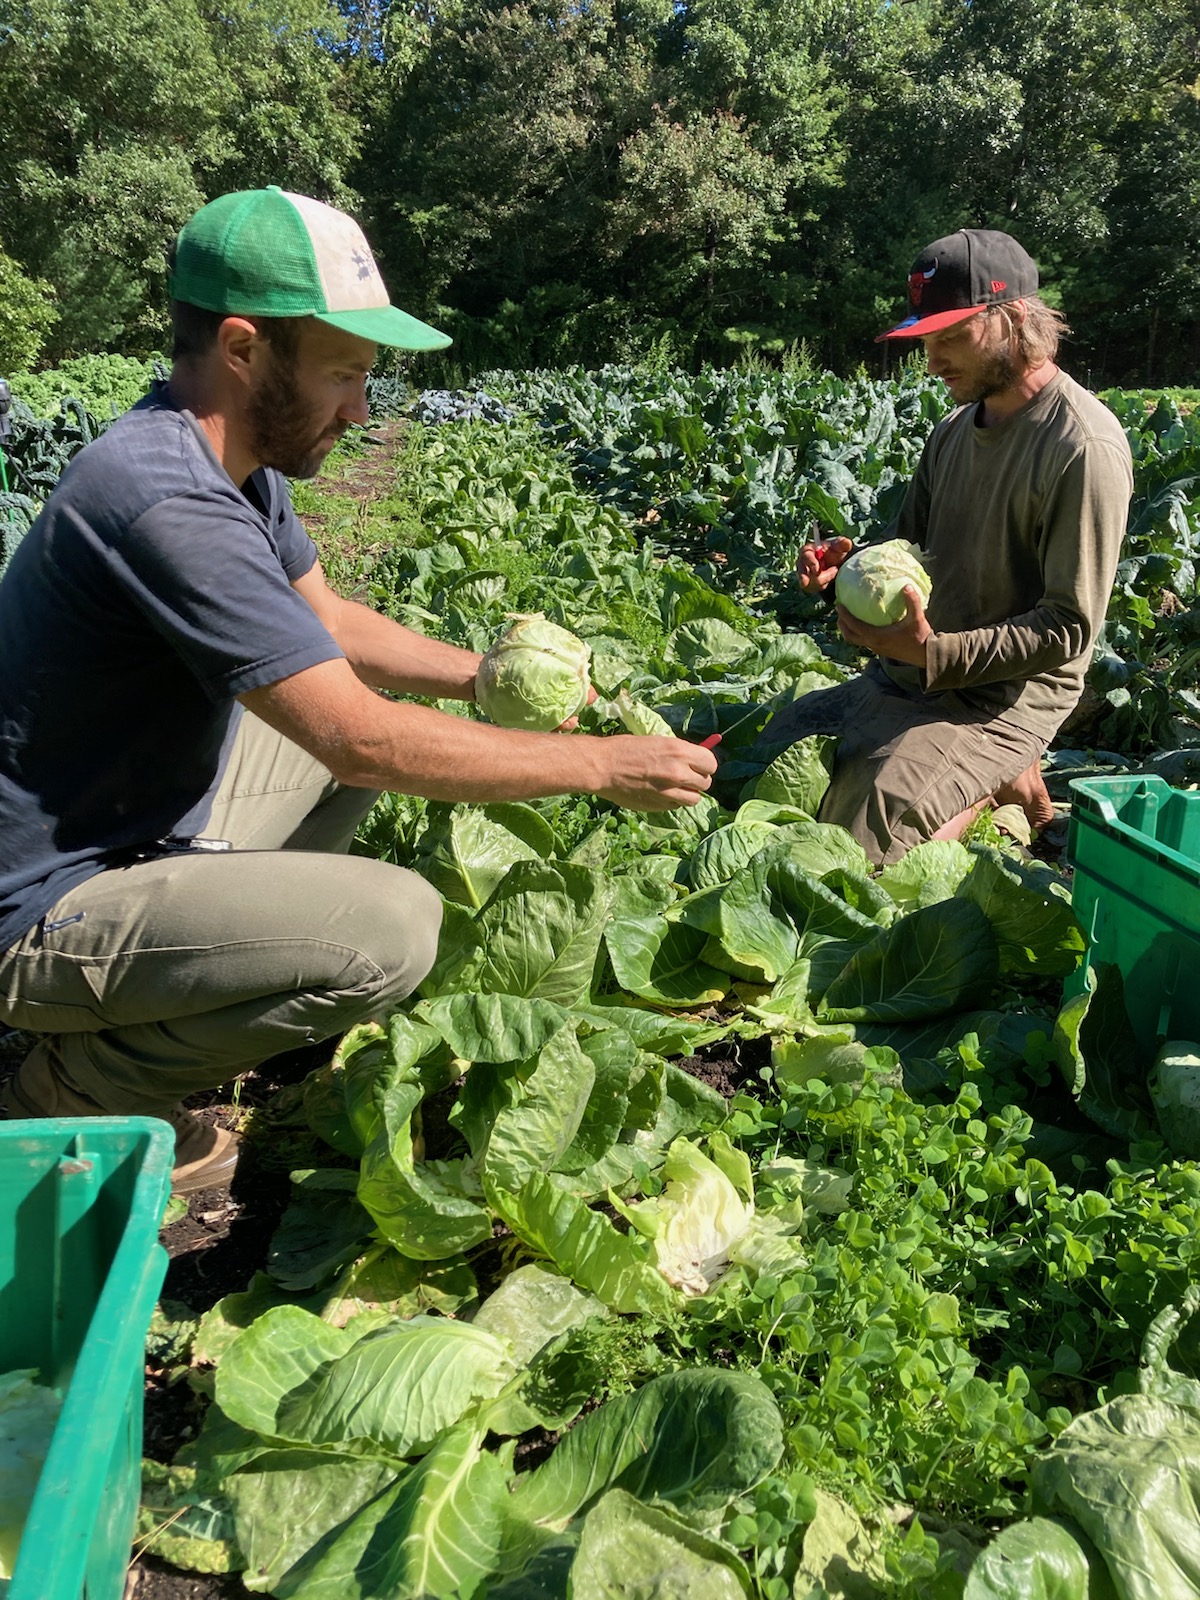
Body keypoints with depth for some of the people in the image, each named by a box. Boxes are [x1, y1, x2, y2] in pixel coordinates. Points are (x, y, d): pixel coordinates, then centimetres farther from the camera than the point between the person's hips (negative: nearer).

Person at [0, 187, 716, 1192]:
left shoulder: (236, 460, 1)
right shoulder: (165, 498, -29)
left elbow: (329, 622, 15)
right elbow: (364, 744, -30)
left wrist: (486, 677, 0)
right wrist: (604, 766, -21)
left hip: (155, 822, 10)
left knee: (392, 717, 16)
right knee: (395, 927, -28)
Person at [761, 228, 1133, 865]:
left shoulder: (1083, 447, -20)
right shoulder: (955, 428, 7)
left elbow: (1068, 629, -20)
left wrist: (934, 653, -28)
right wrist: (849, 564, -7)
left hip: (1000, 697, -8)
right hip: (904, 675, 9)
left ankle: (1001, 785, 7)